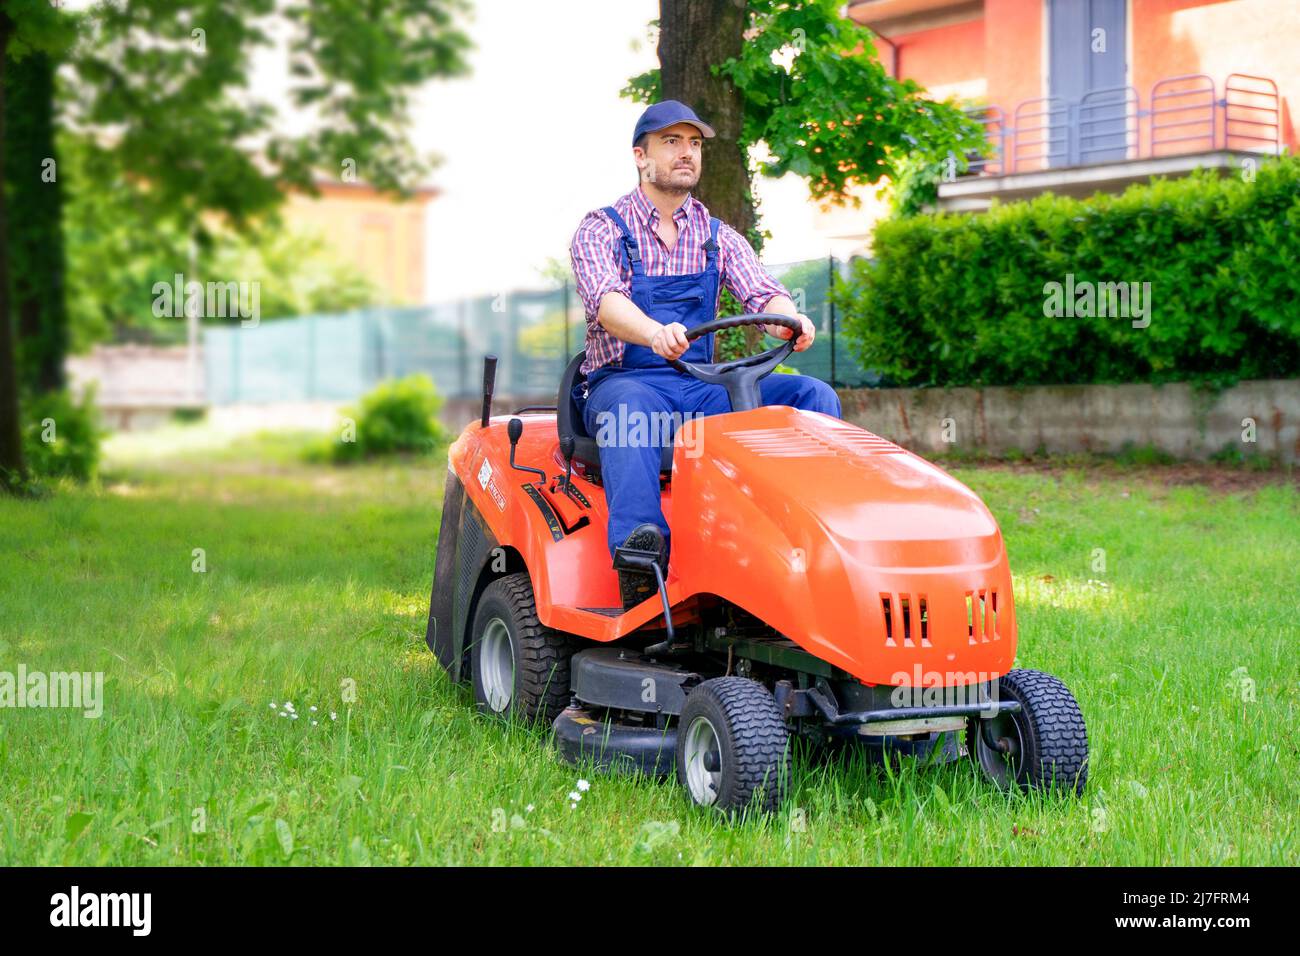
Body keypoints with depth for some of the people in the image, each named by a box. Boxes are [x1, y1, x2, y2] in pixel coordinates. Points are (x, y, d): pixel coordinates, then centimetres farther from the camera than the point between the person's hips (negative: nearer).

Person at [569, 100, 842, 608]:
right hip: (623, 381, -4)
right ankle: (637, 560, -55)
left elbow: (762, 292, -1)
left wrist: (791, 320, -27)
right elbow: (606, 300, -17)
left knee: (814, 395, -17)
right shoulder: (600, 230, 4)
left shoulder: (719, 237, 17)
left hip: (703, 389, 4)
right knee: (630, 409, -41)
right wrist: (656, 334, -40)